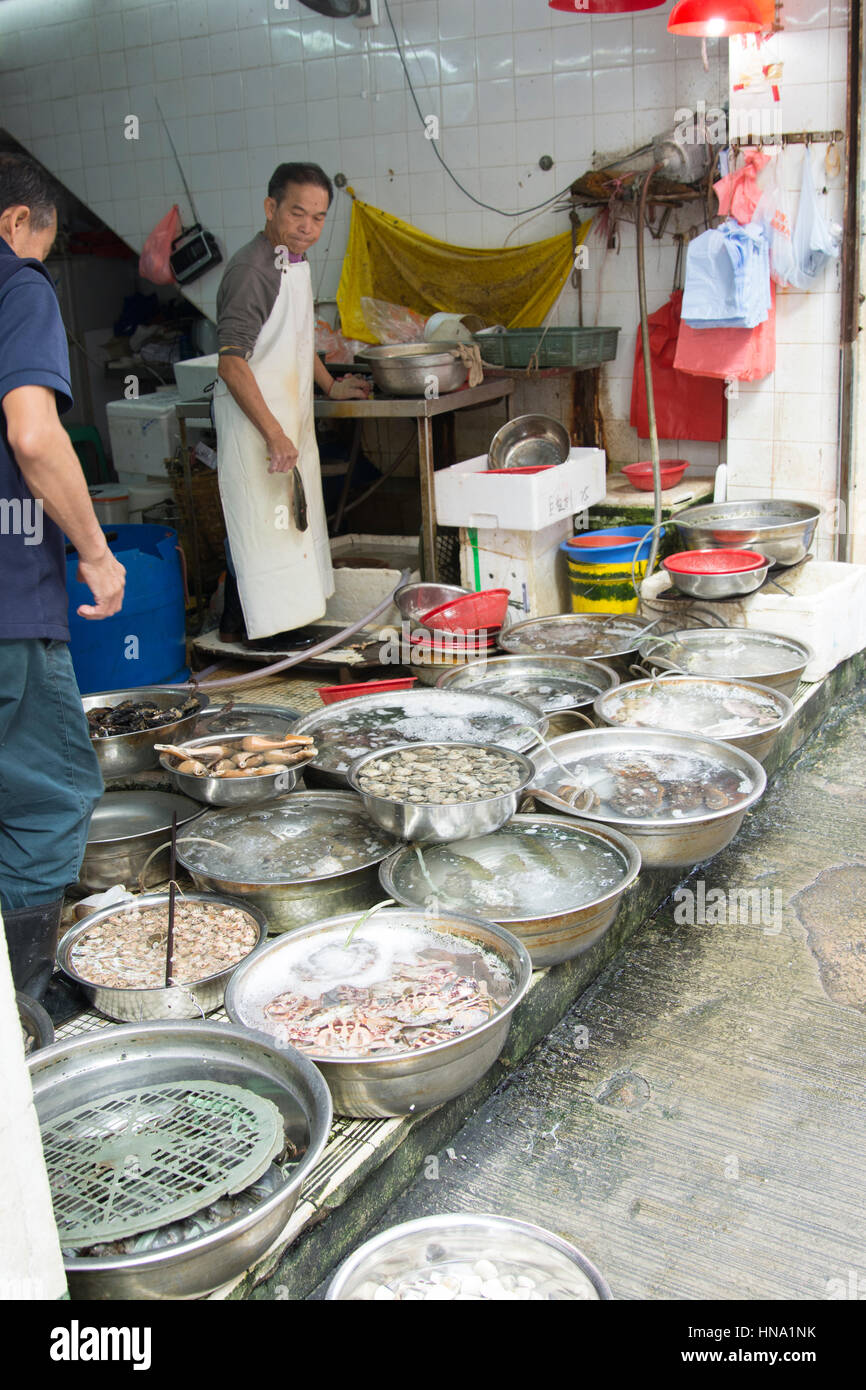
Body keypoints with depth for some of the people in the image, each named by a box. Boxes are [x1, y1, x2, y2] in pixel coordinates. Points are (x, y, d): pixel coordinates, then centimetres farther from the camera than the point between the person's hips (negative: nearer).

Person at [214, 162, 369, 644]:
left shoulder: (297, 261, 9)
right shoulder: (252, 270, -20)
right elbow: (232, 364, -25)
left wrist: (331, 385, 26)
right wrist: (275, 435, -26)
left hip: (290, 413, 10)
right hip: (254, 419, -10)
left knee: (294, 519, 17)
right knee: (262, 523, -5)